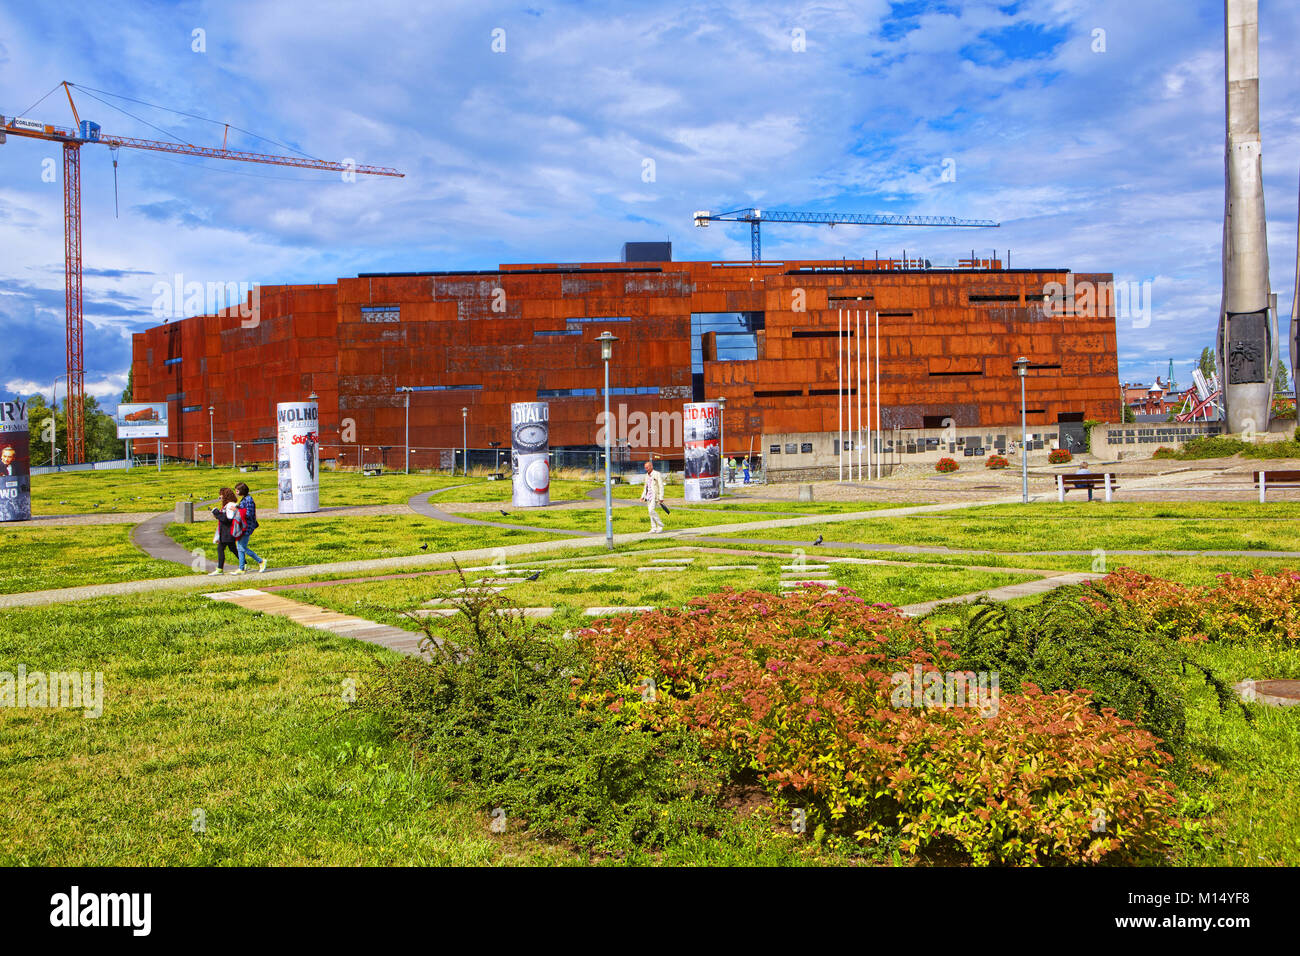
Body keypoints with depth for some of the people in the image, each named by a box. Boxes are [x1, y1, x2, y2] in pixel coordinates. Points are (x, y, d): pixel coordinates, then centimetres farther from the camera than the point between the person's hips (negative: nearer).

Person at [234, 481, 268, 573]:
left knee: (243, 547, -9)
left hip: (247, 526, -10)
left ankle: (261, 561, 1)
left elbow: (249, 514, -20)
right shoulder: (243, 499, 14)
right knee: (239, 547, 9)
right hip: (242, 526, 10)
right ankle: (241, 568, 12)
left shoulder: (248, 500, -15)